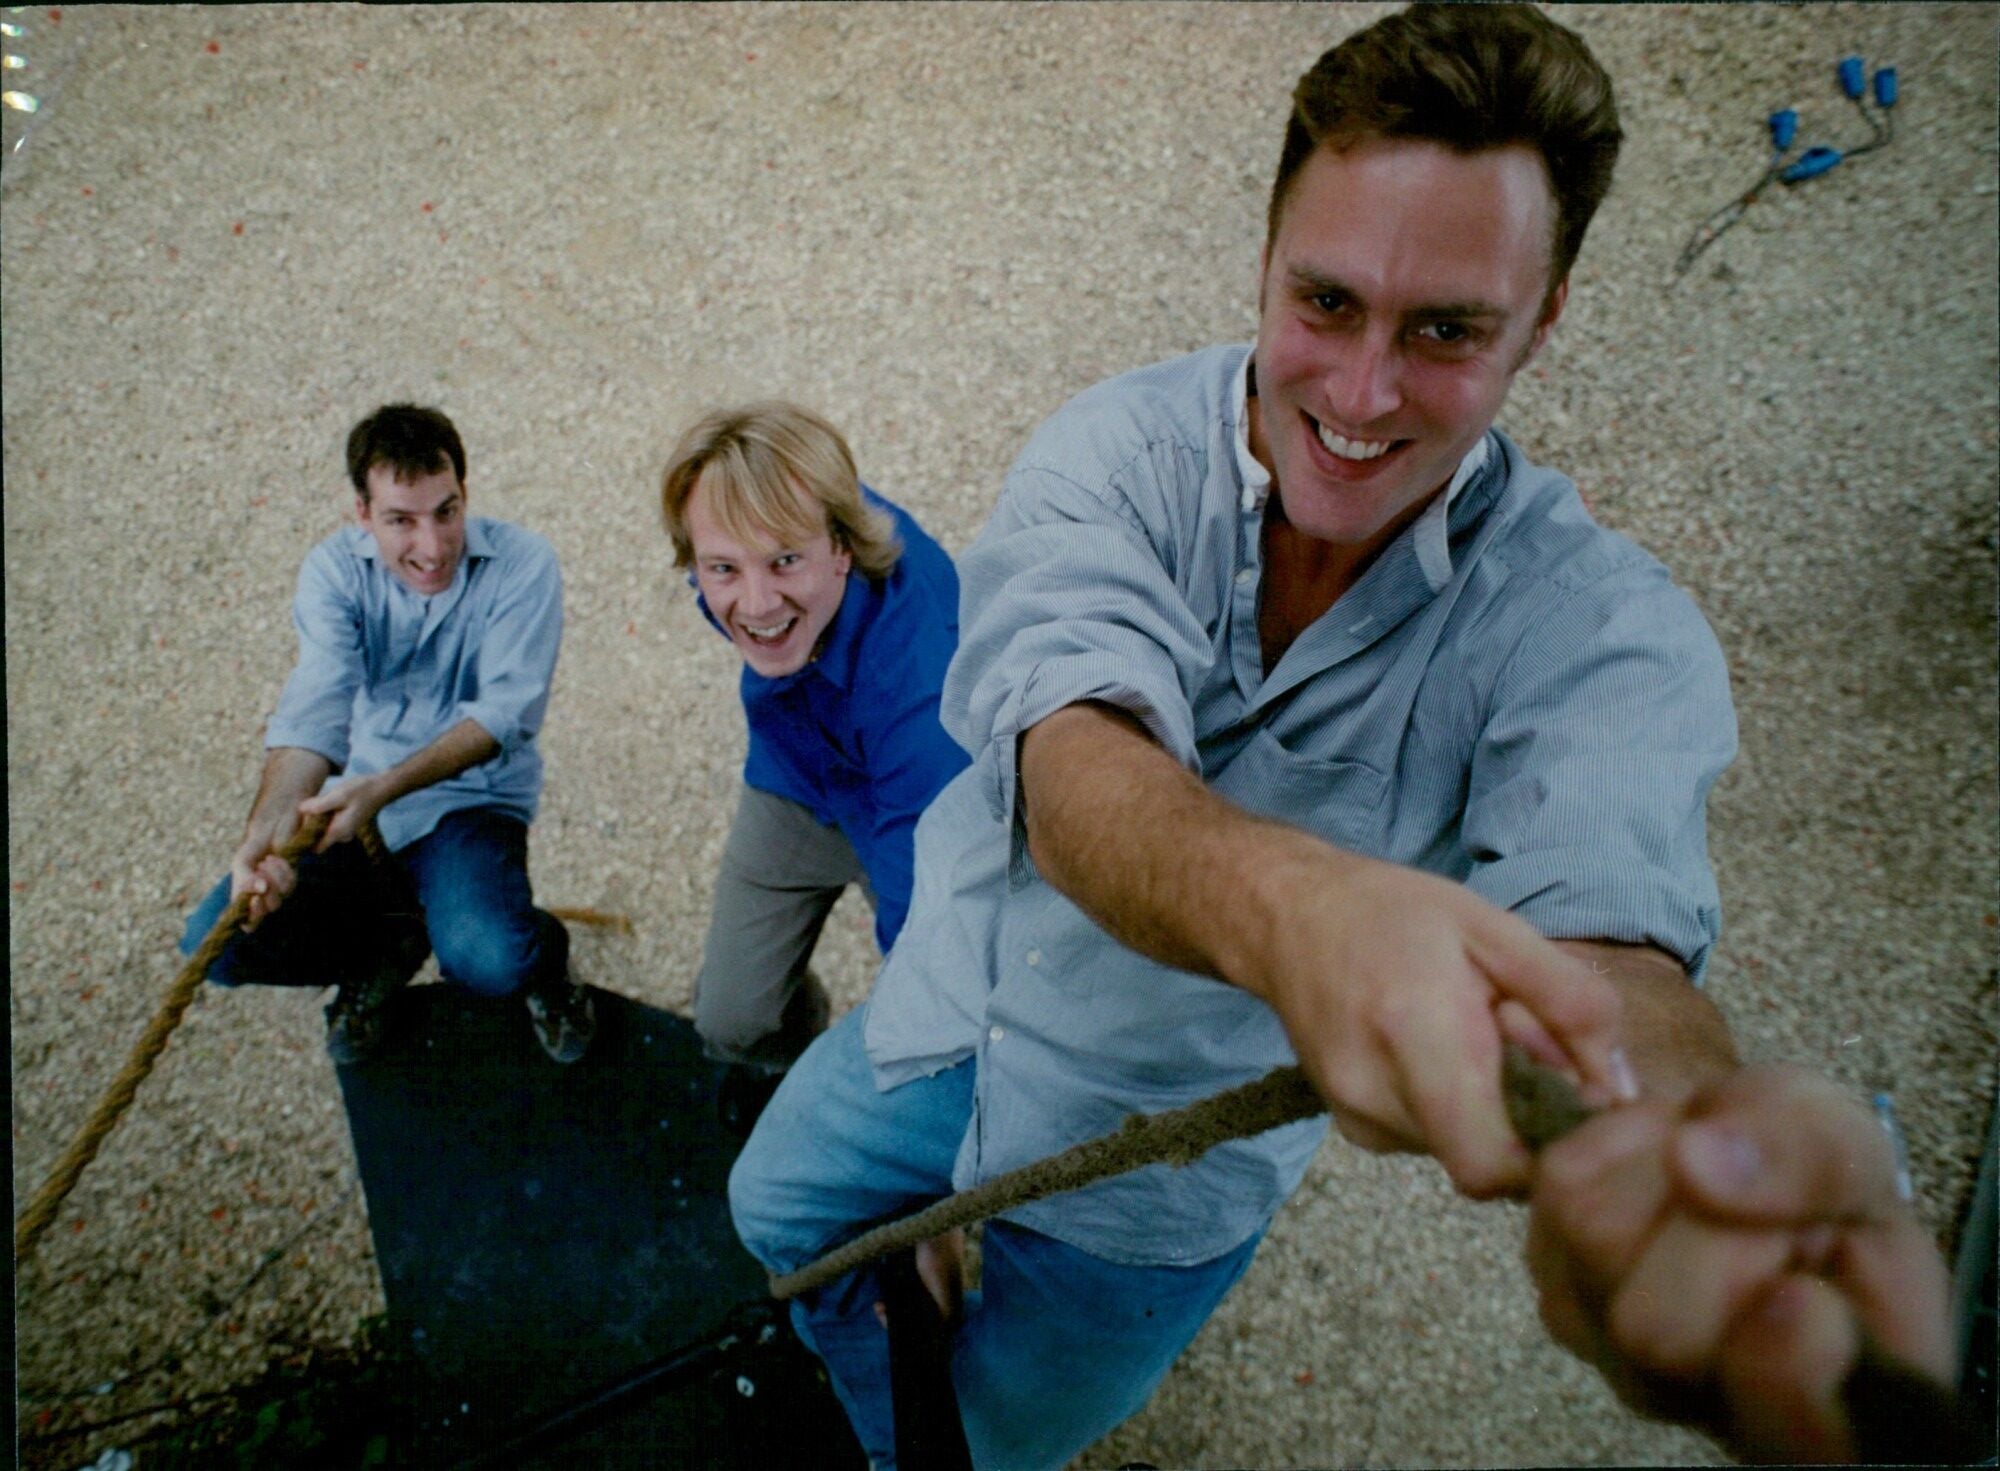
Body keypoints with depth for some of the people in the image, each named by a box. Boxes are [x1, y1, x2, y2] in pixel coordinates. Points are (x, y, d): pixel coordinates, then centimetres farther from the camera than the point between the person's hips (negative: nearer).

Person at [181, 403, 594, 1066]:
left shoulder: (521, 563, -14)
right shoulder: (335, 569, -6)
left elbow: (506, 711, -20)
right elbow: (314, 710, -19)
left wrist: (382, 788, -32)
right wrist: (265, 831, -37)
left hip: (472, 801, -3)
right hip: (357, 802, 4)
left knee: (485, 959, -30)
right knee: (215, 943, -10)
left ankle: (540, 952, 9)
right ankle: (391, 941, 17)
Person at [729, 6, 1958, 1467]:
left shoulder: (1599, 631, -24)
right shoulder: (1121, 445, -23)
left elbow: (1602, 925, -41)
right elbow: (1069, 763, -39)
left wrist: (1708, 1133, -66)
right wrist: (1286, 905, -62)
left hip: (1160, 1164, -1)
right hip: (948, 1019, 2)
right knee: (778, 1212, 29)